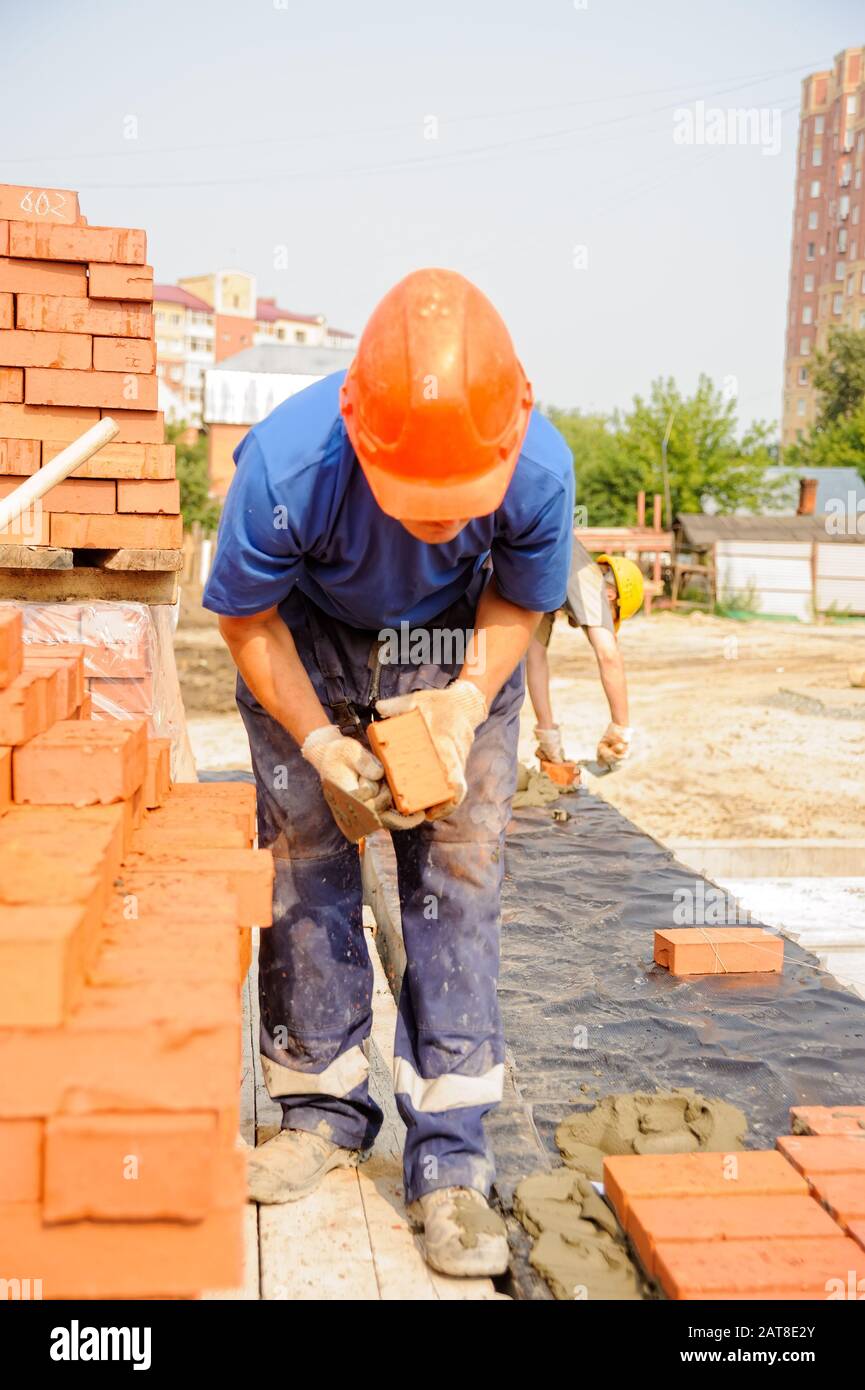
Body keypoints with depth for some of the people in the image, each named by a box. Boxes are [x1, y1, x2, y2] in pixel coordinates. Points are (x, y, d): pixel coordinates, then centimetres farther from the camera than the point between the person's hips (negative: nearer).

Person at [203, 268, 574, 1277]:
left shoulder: (541, 468, -31)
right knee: (303, 861, -3)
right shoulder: (285, 464, -35)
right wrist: (319, 743, -21)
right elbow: (246, 619, -15)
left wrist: (468, 698, -25)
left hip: (457, 645, 1)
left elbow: (518, 603, -9)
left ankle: (449, 1158, 0)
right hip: (309, 642, 0)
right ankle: (324, 1110, 17)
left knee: (458, 873, -7)